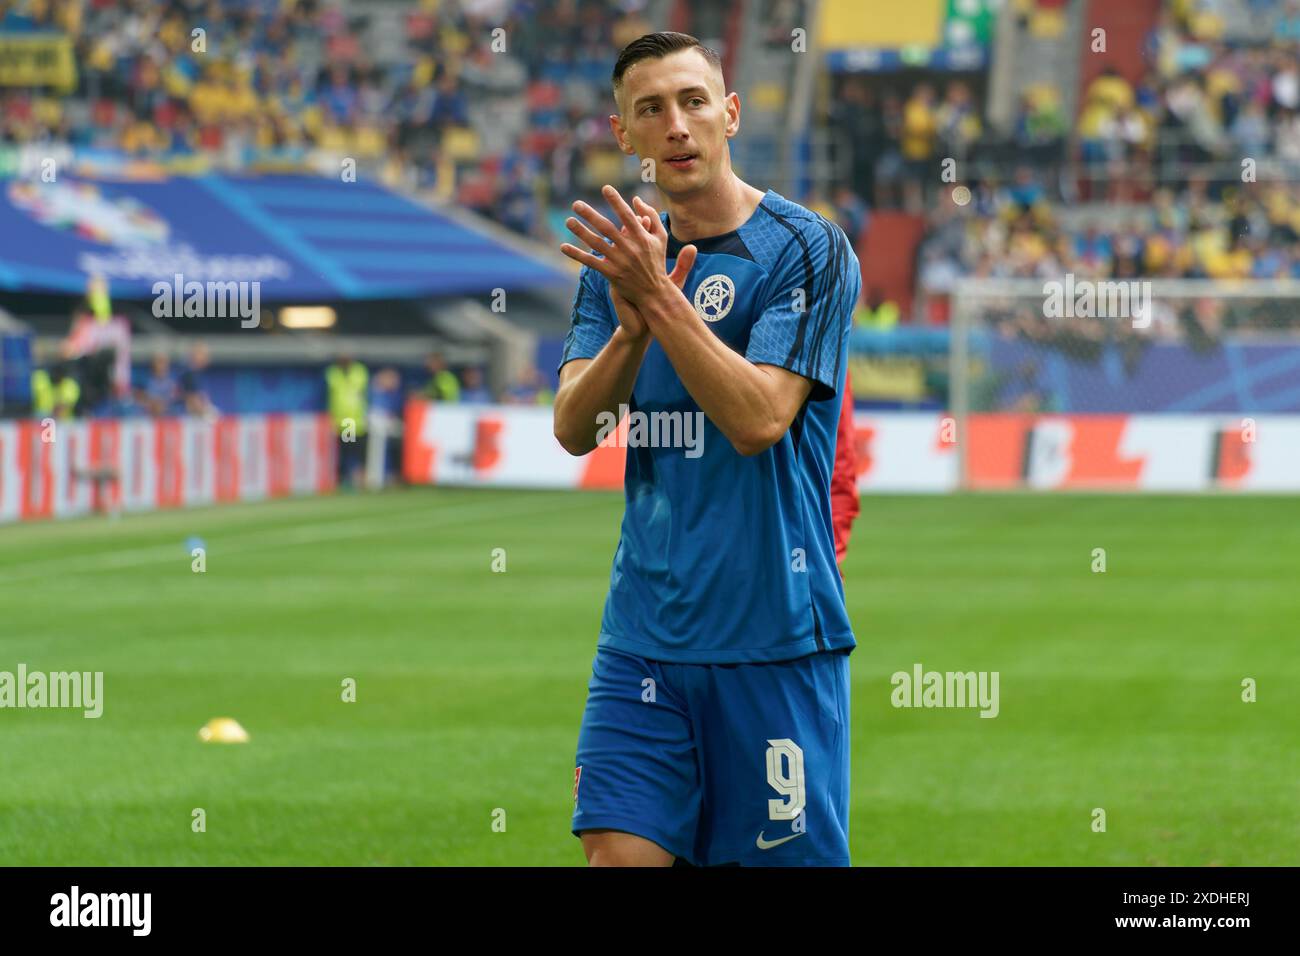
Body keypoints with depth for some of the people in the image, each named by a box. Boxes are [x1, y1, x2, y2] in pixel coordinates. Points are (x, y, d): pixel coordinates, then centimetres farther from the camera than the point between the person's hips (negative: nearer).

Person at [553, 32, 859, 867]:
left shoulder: (809, 250, -6)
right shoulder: (623, 257, 10)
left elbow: (759, 419, -17)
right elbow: (573, 429, 0)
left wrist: (660, 296, -22)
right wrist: (631, 328, -17)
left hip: (775, 638, -4)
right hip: (645, 635, 4)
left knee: (791, 858, 1)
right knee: (619, 852, -5)